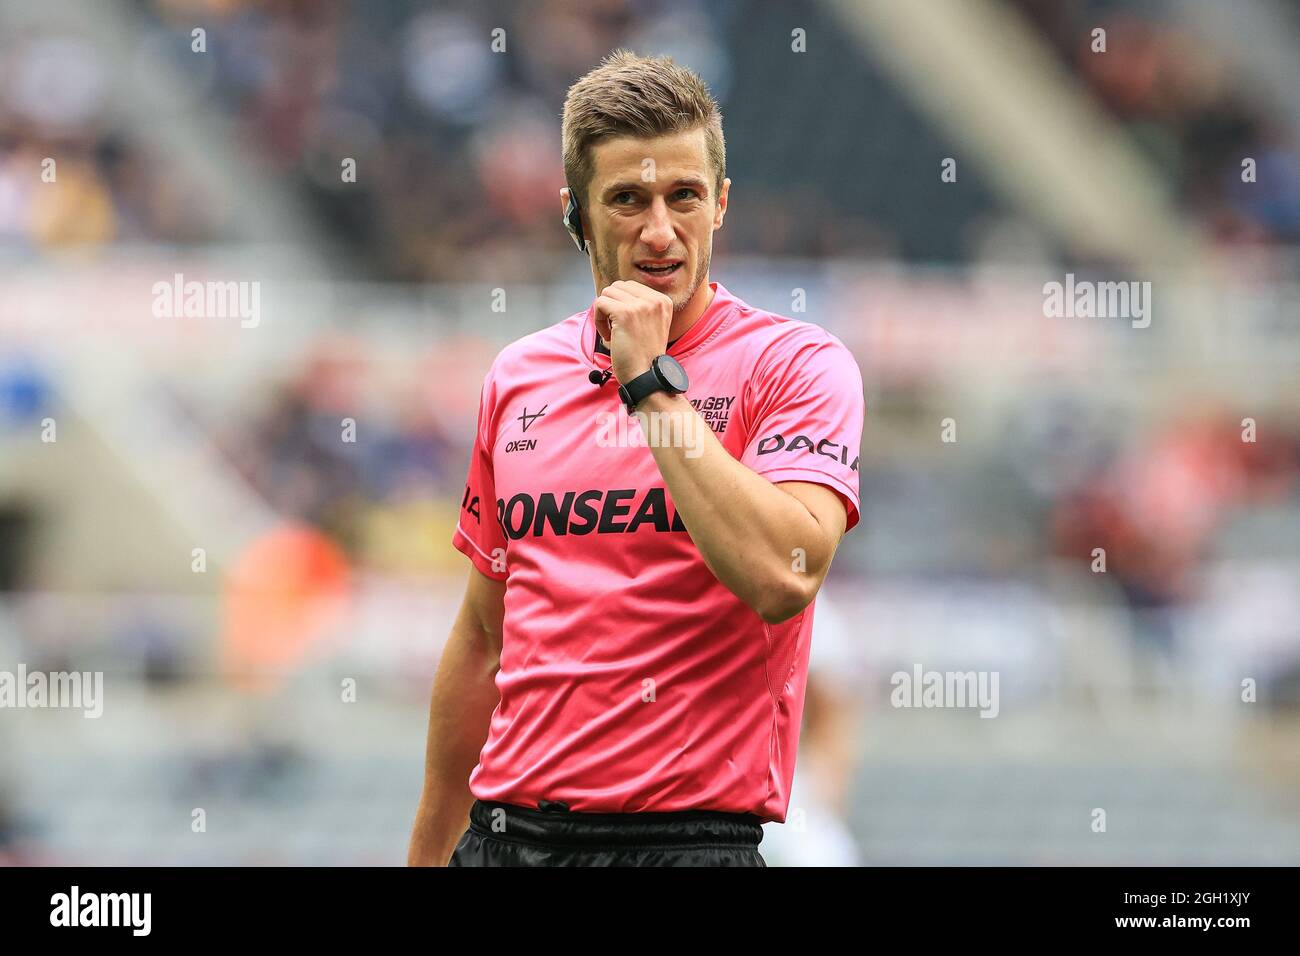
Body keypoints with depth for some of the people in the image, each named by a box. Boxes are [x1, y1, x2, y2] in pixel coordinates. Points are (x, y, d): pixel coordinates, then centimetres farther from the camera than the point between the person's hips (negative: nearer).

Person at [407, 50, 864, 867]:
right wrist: (429, 853, 18)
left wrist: (652, 383, -16)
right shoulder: (519, 378, 11)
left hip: (687, 834, -5)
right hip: (503, 829, 5)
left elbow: (782, 580, -22)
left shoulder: (794, 362, -5)